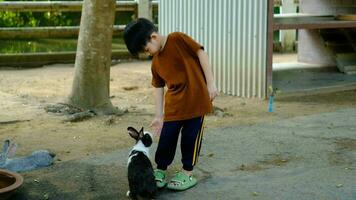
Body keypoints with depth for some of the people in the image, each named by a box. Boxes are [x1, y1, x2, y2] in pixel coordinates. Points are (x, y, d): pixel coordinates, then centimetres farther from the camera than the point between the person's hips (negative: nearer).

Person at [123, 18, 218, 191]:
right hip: (173, 105, 5)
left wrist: (210, 83, -13)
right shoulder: (156, 63, 8)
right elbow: (158, 87, 12)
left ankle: (187, 174, 18)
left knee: (190, 137, 3)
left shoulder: (178, 39, -9)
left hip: (195, 99, -5)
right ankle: (160, 172, 23)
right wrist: (158, 115, 10)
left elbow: (201, 53, -10)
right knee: (166, 138, 5)